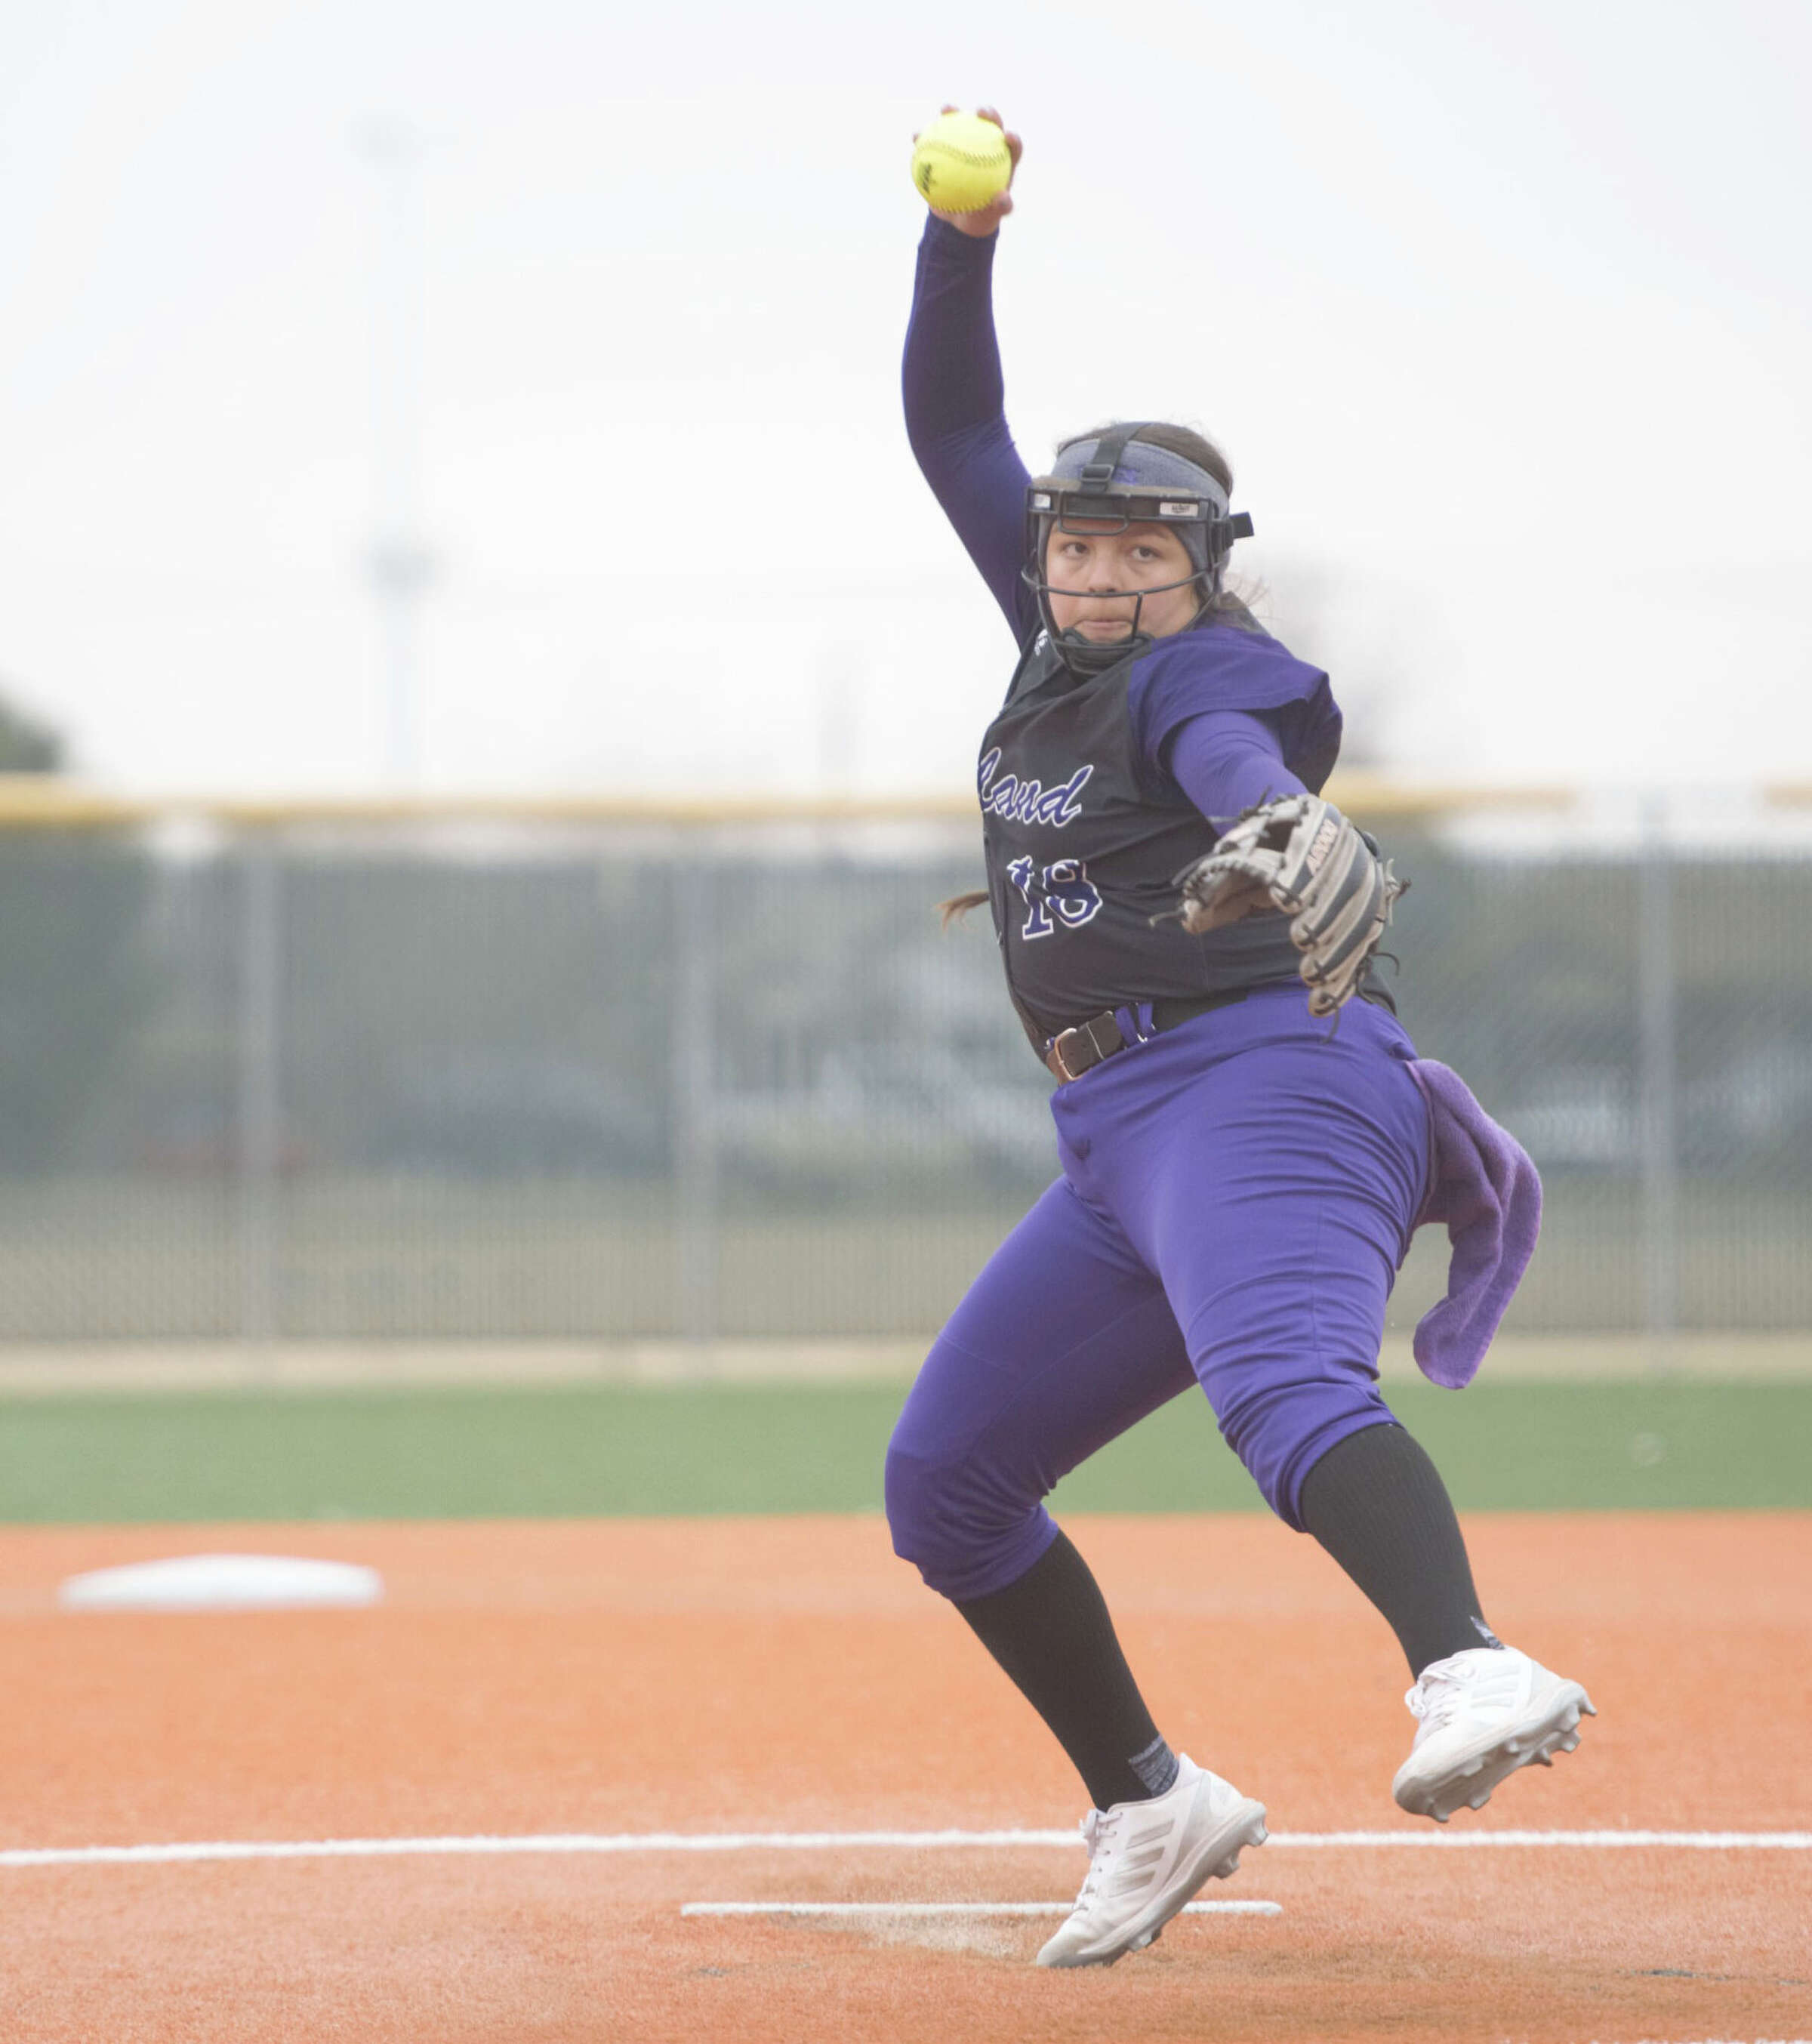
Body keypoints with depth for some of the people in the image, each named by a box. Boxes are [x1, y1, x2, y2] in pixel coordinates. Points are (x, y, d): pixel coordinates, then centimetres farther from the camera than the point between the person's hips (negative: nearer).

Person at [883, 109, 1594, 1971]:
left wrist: (1286, 826, -54)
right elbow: (951, 429, 23)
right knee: (944, 1486, 11)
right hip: (1123, 1148, 9)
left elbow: (1239, 743, -30)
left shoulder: (1208, 667, -5)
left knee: (1282, 1383, -37)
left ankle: (1472, 1676, -62)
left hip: (1265, 1076, -9)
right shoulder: (1058, 642, 19)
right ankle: (1148, 1805, 20)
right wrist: (963, 238, 7)